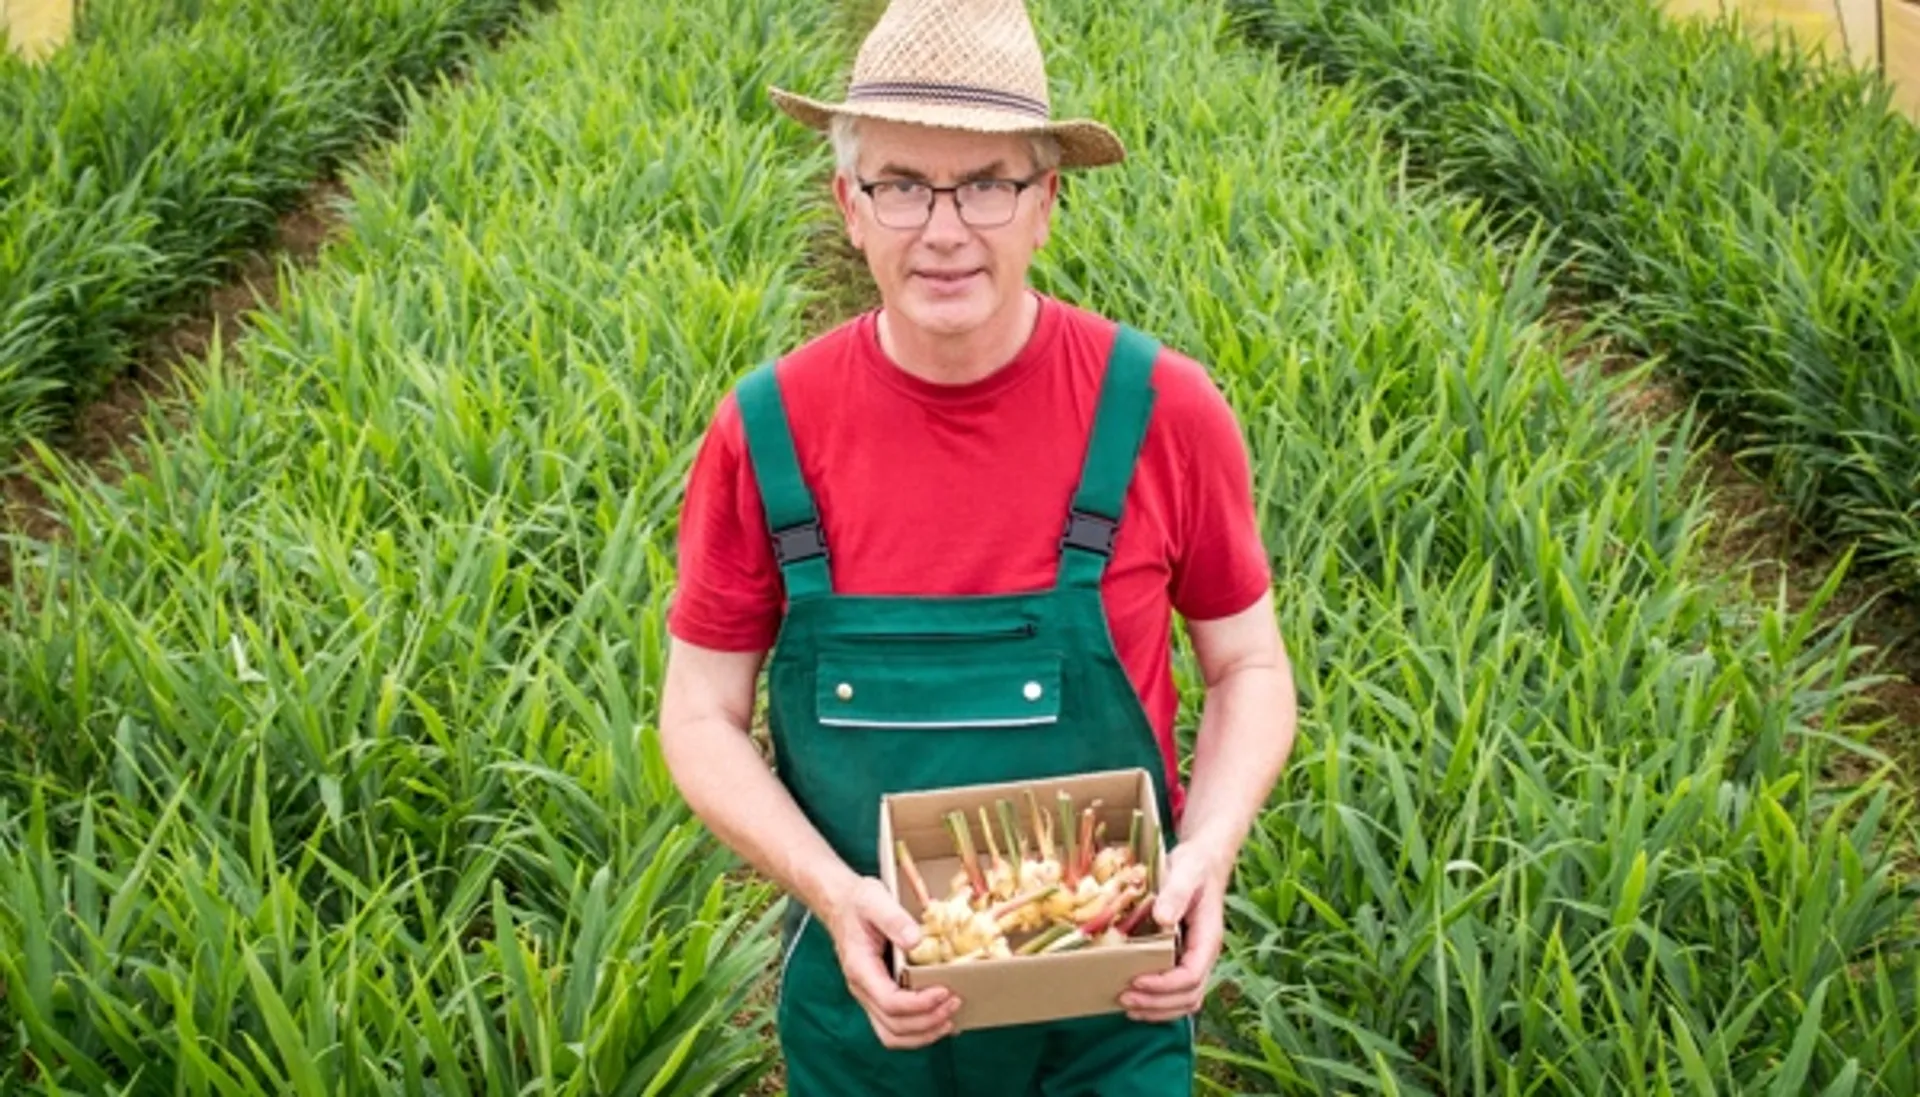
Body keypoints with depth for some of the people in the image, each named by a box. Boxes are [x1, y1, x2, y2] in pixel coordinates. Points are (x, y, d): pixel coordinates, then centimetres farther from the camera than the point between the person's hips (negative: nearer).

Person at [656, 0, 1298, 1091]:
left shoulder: (1163, 413, -13)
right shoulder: (765, 432, -11)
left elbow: (1250, 665, 0)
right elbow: (704, 717, -3)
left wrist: (1209, 850, -17)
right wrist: (831, 892, -18)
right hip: (867, 997, 1)